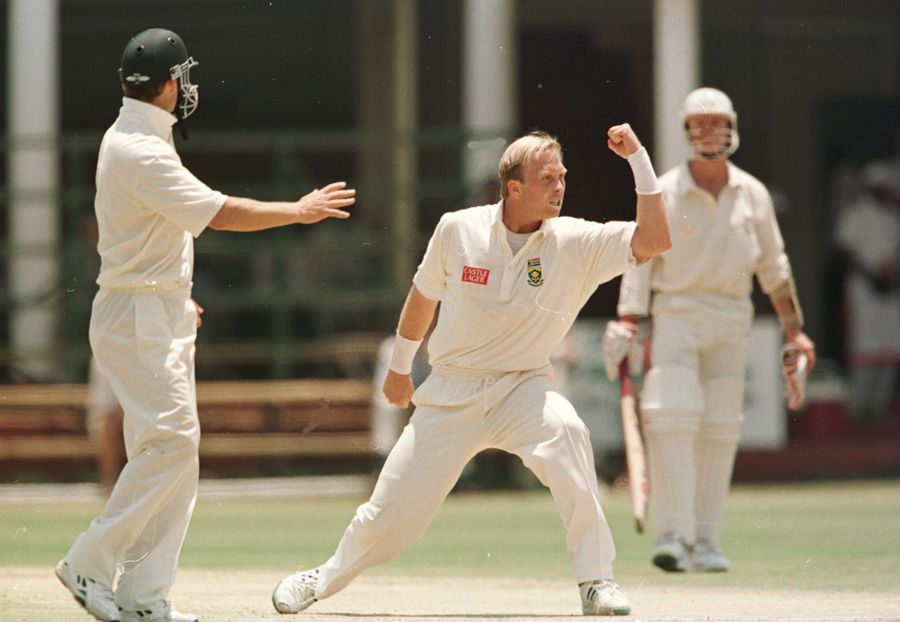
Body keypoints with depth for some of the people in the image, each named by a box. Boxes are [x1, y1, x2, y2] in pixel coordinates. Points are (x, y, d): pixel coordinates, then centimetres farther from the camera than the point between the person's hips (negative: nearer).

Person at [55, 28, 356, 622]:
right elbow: (218, 213, -24)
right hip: (137, 317, -10)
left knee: (174, 448, 6)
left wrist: (175, 296, 27)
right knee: (170, 439, -16)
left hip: (162, 320, 10)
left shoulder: (128, 138, 14)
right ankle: (91, 563, -9)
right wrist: (298, 211, -16)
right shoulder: (142, 152, -19)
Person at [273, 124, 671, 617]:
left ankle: (596, 581, -26)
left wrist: (637, 157, -24)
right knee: (390, 516, 1)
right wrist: (399, 367, 20)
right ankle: (327, 578, 34)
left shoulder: (575, 243, -10)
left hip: (523, 389, -1)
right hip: (450, 391, 1)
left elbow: (654, 240, -21)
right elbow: (423, 297, 10)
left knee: (563, 432, -35)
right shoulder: (458, 230, -7)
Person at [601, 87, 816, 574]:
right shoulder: (663, 192, 0)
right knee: (671, 421, -17)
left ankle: (705, 542, 6)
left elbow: (773, 265, 14)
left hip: (732, 319, 3)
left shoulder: (753, 195, 8)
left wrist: (794, 329, 12)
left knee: (719, 433, 2)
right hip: (677, 315, -3)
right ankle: (672, 534, -18)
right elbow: (641, 259, -4)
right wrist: (627, 324, -14)